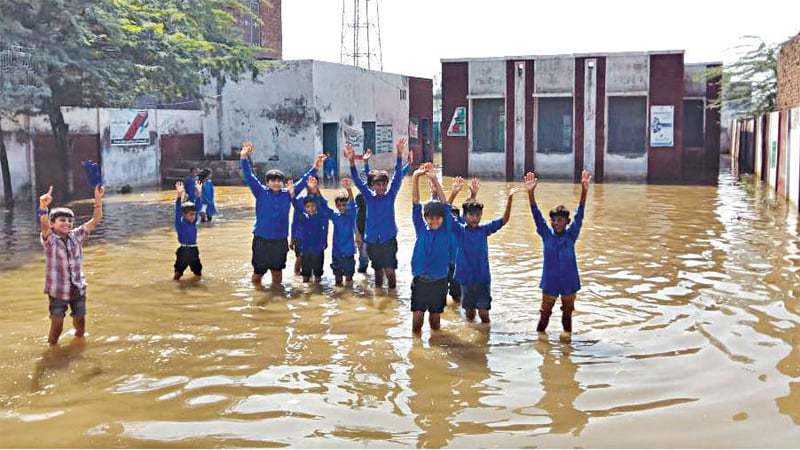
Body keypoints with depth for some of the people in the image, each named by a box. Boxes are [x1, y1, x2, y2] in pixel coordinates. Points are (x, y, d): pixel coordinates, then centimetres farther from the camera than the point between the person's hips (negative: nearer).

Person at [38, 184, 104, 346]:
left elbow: (96, 220, -6)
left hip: (78, 288, 4)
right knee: (57, 323, -1)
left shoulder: (77, 236, 1)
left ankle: (79, 337, 43)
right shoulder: (49, 240, -10)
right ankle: (52, 346, 24)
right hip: (58, 290, -4)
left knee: (80, 321, 14)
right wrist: (43, 206, -49)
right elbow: (44, 226, -31)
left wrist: (98, 199, -20)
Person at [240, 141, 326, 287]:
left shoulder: (288, 193, 3)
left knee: (277, 273, 12)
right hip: (261, 240, -2)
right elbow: (249, 177, -9)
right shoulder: (261, 192, -2)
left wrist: (315, 168, -3)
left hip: (280, 241, 2)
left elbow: (303, 181, 5)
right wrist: (244, 158, -22)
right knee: (258, 272, 4)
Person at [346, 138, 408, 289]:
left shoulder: (390, 196, -2)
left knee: (389, 270, -8)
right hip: (372, 241, 2)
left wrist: (399, 155, -24)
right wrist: (351, 161, -21)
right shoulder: (369, 197, 2)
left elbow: (397, 177, -12)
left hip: (388, 239, -2)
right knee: (378, 269, 14)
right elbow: (357, 181, -7)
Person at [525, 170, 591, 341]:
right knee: (545, 311, 11)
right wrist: (530, 192, -29)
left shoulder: (571, 235, -7)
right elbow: (536, 215, -15)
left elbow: (579, 215, -17)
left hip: (569, 281, 0)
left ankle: (567, 330, 40)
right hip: (549, 281, 0)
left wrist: (584, 191, -30)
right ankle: (540, 332, 27)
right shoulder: (546, 234, -6)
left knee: (567, 309, 19)